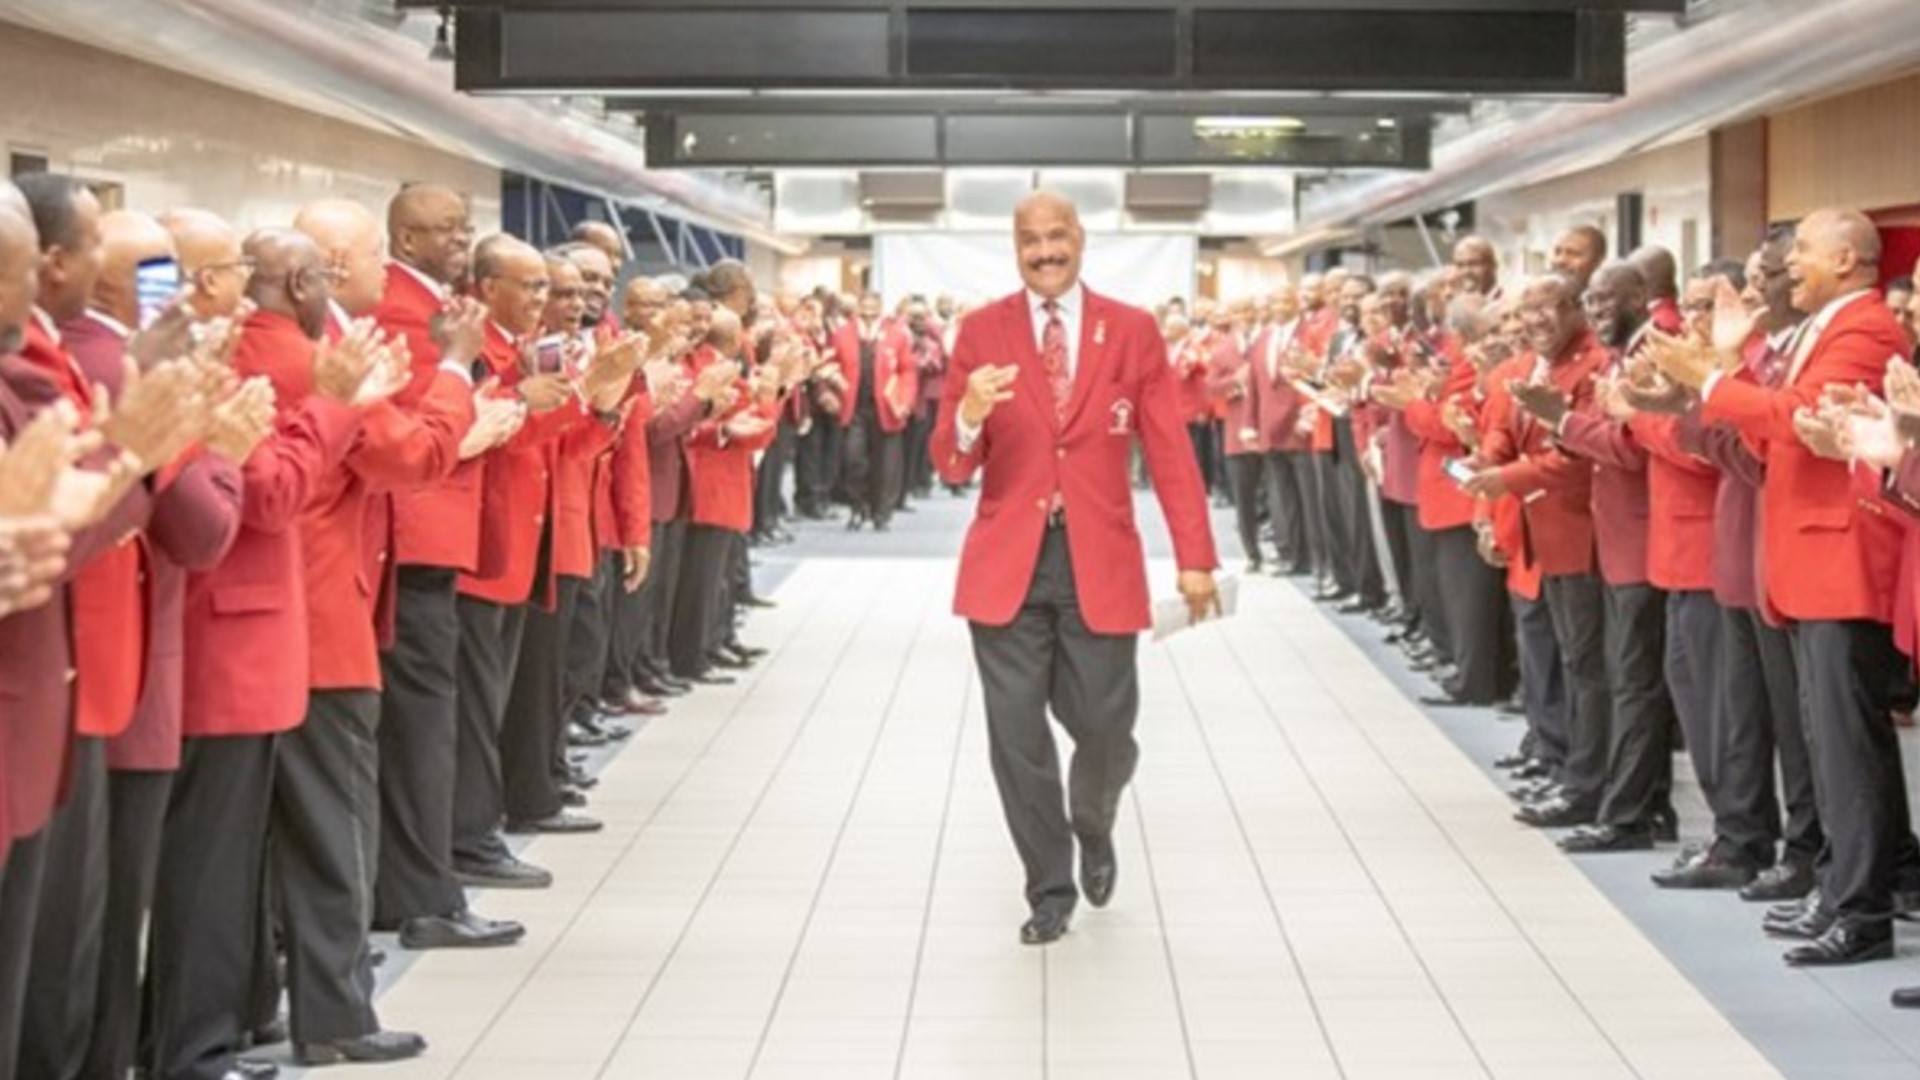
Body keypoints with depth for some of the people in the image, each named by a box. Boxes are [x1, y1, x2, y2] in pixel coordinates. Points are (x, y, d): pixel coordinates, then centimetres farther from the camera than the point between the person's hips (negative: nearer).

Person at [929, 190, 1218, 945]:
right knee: (1017, 737, 2)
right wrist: (968, 416, -25)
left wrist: (1194, 557, -6)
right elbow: (950, 466, -2)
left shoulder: (1133, 331, 2)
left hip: (1100, 560, 0)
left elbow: (1169, 451, 1)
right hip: (1007, 561, 0)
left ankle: (1093, 830, 37)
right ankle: (1050, 888, 19)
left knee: (1104, 726, 4)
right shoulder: (982, 333, 1)